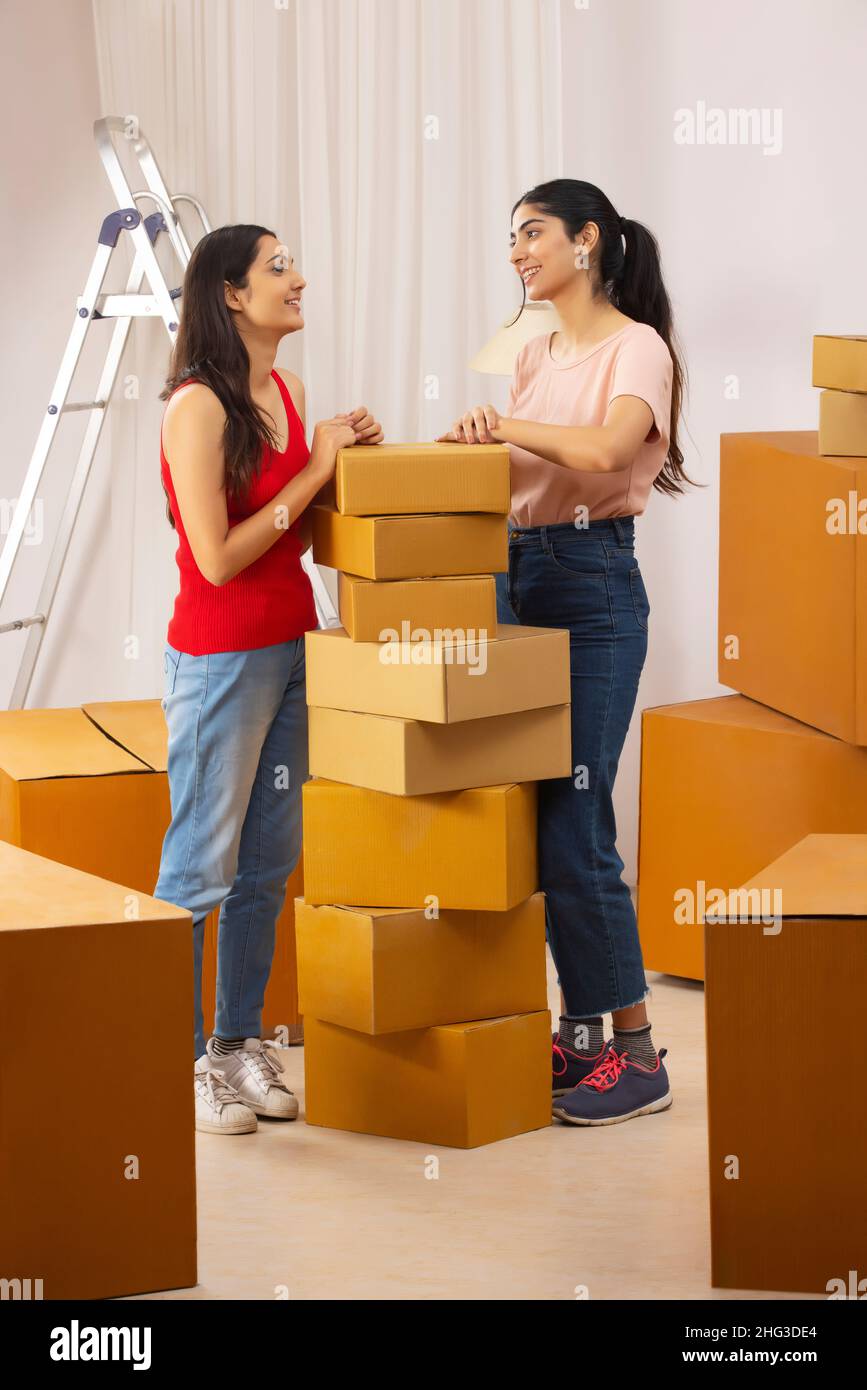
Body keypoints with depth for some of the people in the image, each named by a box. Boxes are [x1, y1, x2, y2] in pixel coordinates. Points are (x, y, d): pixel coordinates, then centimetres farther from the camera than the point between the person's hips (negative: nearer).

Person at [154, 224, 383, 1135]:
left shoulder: (288, 394, 9)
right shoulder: (196, 406, -16)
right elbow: (217, 557, -19)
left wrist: (348, 460, 2)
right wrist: (313, 471, -15)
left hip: (291, 646, 8)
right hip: (219, 657, -8)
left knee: (269, 857, 11)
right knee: (201, 862, -2)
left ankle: (239, 1042, 21)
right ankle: (179, 1060, 6)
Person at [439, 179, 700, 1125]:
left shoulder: (636, 346, -7)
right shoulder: (537, 354, 17)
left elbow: (605, 449, -26)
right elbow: (509, 469, 12)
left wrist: (508, 426, -18)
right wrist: (477, 445, -7)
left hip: (593, 584, -8)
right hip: (515, 574, 8)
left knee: (572, 824, -9)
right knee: (529, 818, 8)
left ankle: (635, 1054, -1)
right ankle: (580, 1027, 18)